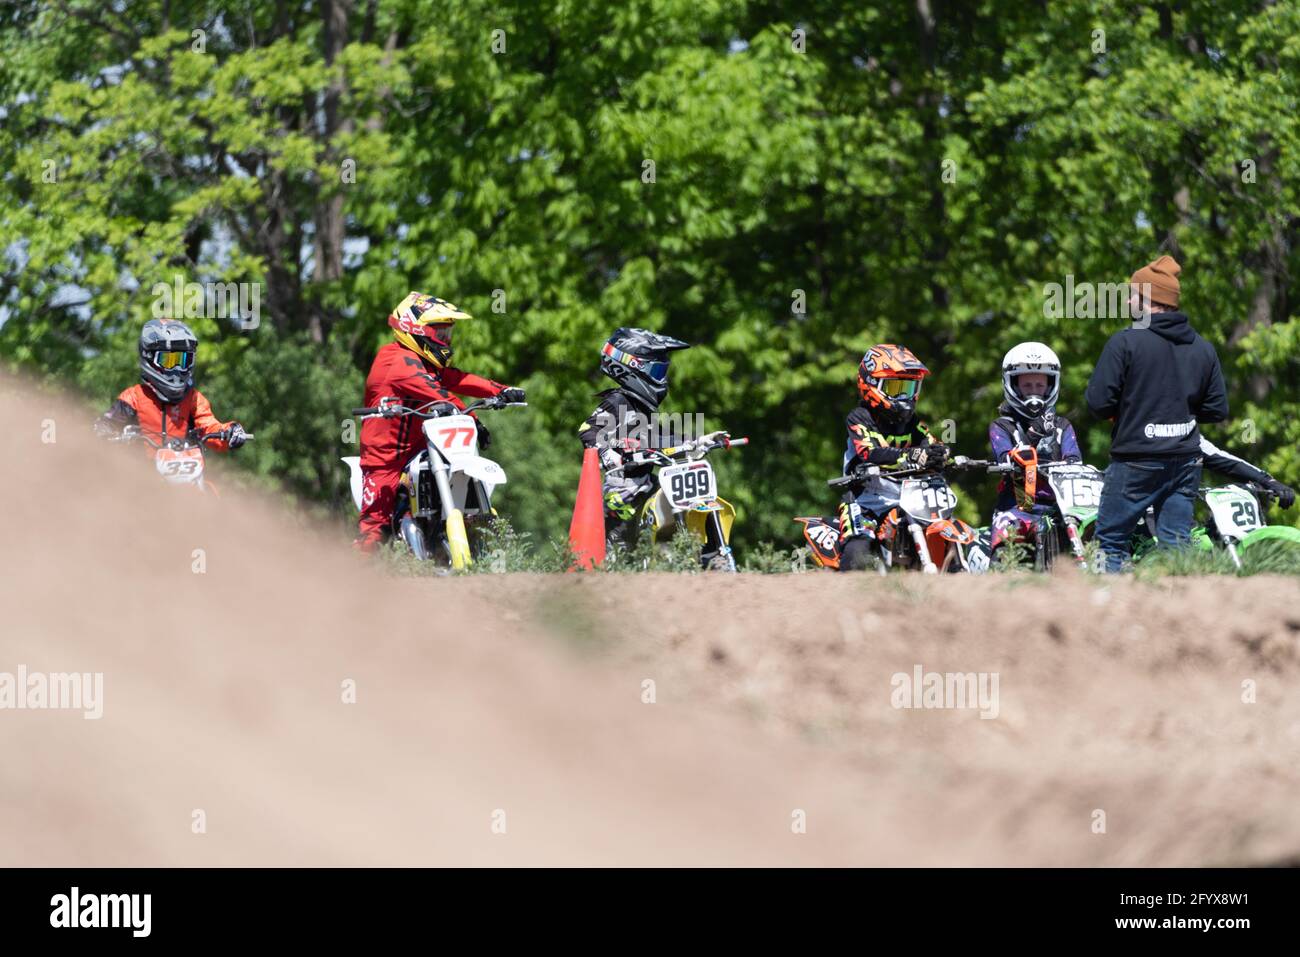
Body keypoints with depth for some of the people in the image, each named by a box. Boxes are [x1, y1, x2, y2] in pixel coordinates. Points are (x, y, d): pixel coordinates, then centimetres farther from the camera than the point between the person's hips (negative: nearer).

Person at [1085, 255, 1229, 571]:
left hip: (1136, 462, -5)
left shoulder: (1125, 342, -9)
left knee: (1110, 541, 1)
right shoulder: (1203, 349, 8)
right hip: (1186, 461, 5)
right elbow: (1217, 409, 11)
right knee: (1177, 546, 6)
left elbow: (1098, 403, -11)